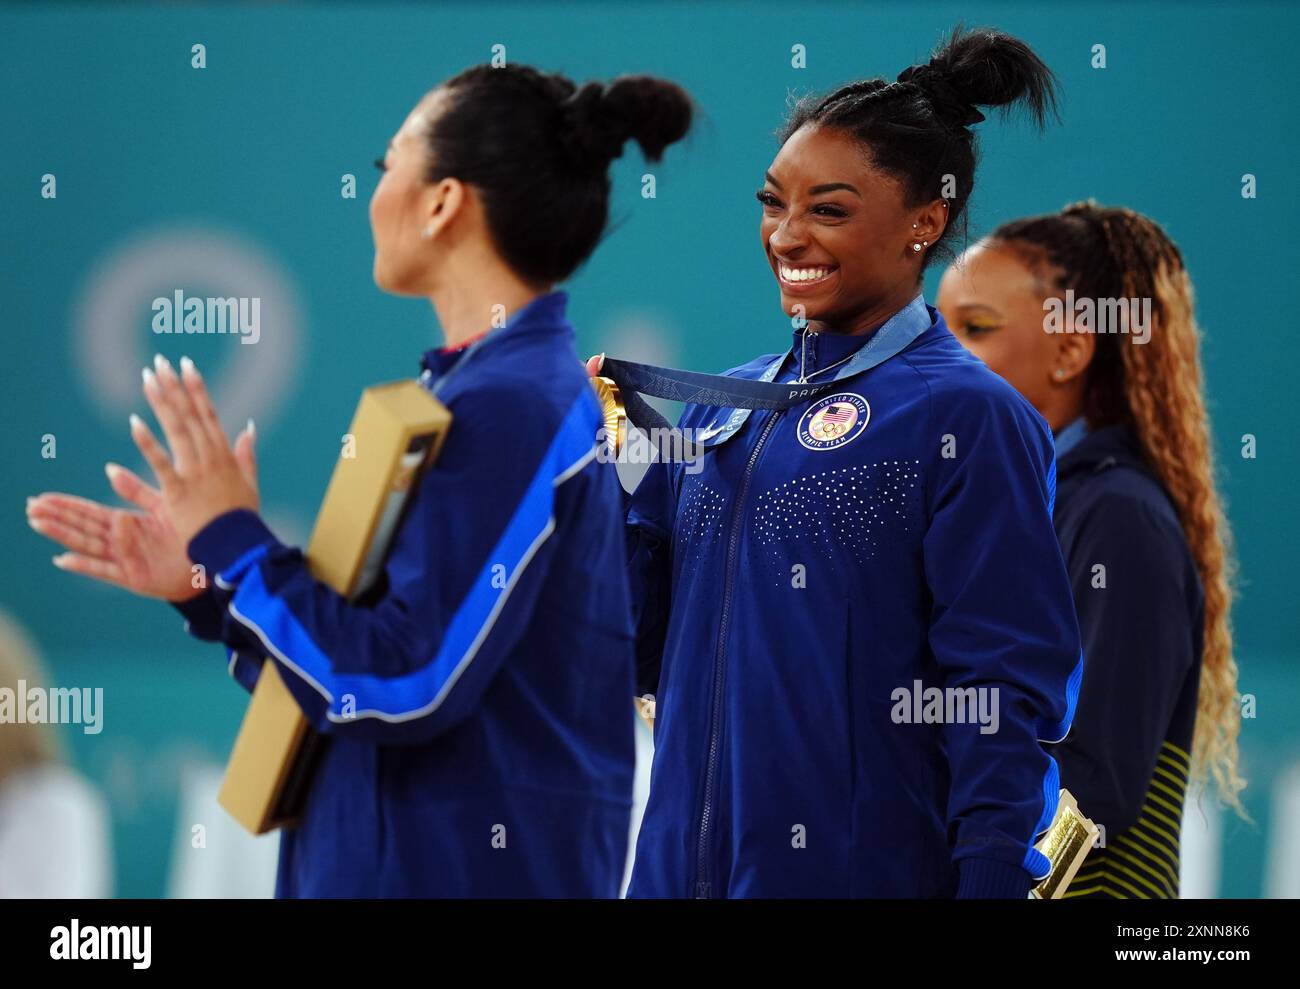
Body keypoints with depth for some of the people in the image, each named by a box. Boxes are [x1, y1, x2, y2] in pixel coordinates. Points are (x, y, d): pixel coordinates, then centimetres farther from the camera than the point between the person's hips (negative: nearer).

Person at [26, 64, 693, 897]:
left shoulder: (505, 408, -18)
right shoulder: (516, 386, 13)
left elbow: (399, 687, -23)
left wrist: (235, 542, -12)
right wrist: (209, 580, 9)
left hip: (466, 868, -9)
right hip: (425, 853, 9)